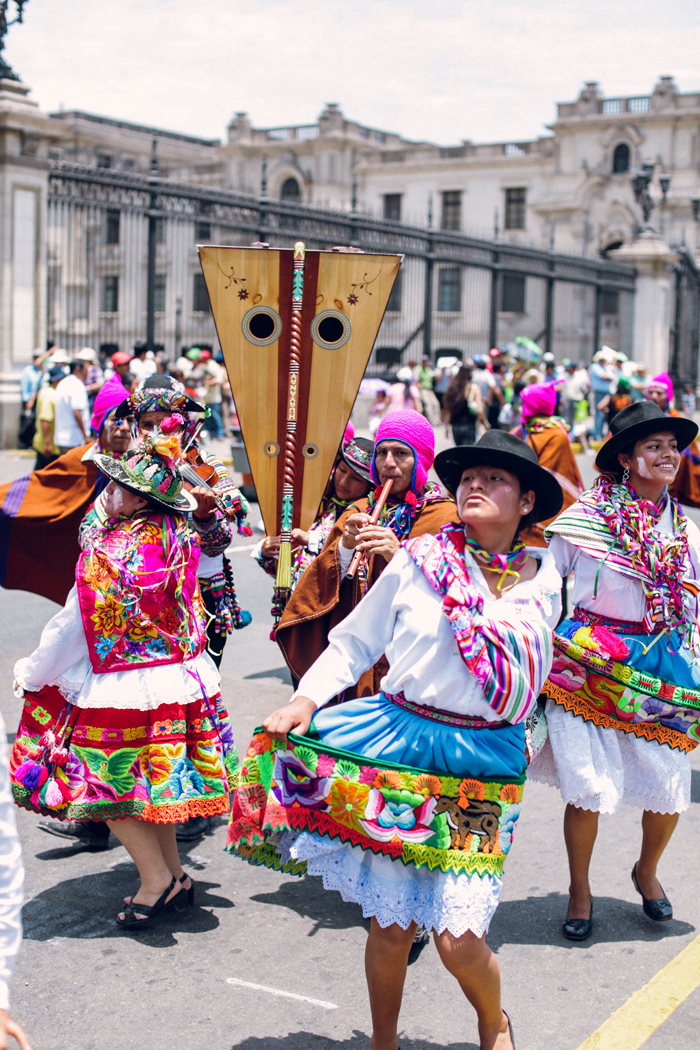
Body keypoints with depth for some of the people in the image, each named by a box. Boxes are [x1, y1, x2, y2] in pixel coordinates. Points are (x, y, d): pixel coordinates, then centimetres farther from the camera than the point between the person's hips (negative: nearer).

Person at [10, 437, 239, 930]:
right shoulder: (179, 539, -3)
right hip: (183, 678, 7)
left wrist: (32, 676, 1)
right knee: (154, 781, 19)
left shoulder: (107, 552, -20)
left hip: (122, 685, -7)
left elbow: (73, 629, -12)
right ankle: (175, 877, 24)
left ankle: (158, 878, 8)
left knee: (110, 785, 8)